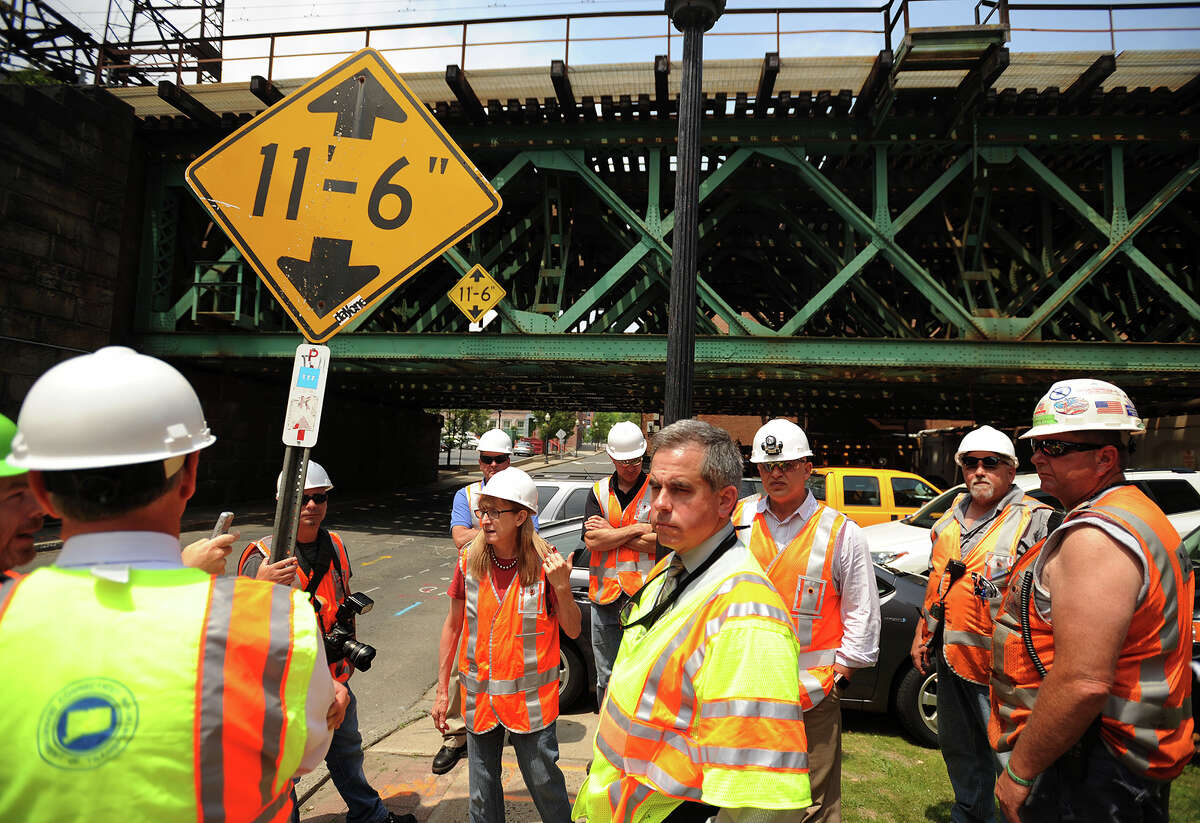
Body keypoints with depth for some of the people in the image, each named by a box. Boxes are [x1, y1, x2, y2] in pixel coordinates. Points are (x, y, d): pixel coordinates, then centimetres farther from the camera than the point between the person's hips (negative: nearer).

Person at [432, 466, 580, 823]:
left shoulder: (545, 563, -13)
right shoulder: (469, 560, -6)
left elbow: (573, 630, -6)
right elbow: (453, 625, 5)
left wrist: (562, 588, -24)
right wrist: (442, 690, 7)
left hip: (531, 700, -2)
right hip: (479, 696, 3)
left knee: (544, 782, 10)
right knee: (482, 790, 15)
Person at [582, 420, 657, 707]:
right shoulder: (599, 491, 7)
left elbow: (658, 542, -13)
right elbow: (592, 540, -7)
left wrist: (610, 533, -11)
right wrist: (638, 529, -11)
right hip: (605, 597, 3)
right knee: (606, 677, 16)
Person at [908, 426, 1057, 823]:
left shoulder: (1038, 521, -12)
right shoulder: (950, 519, 10)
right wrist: (923, 631, 18)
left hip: (1000, 668, -7)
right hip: (949, 658, 7)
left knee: (1009, 760, 2)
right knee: (958, 749, 22)